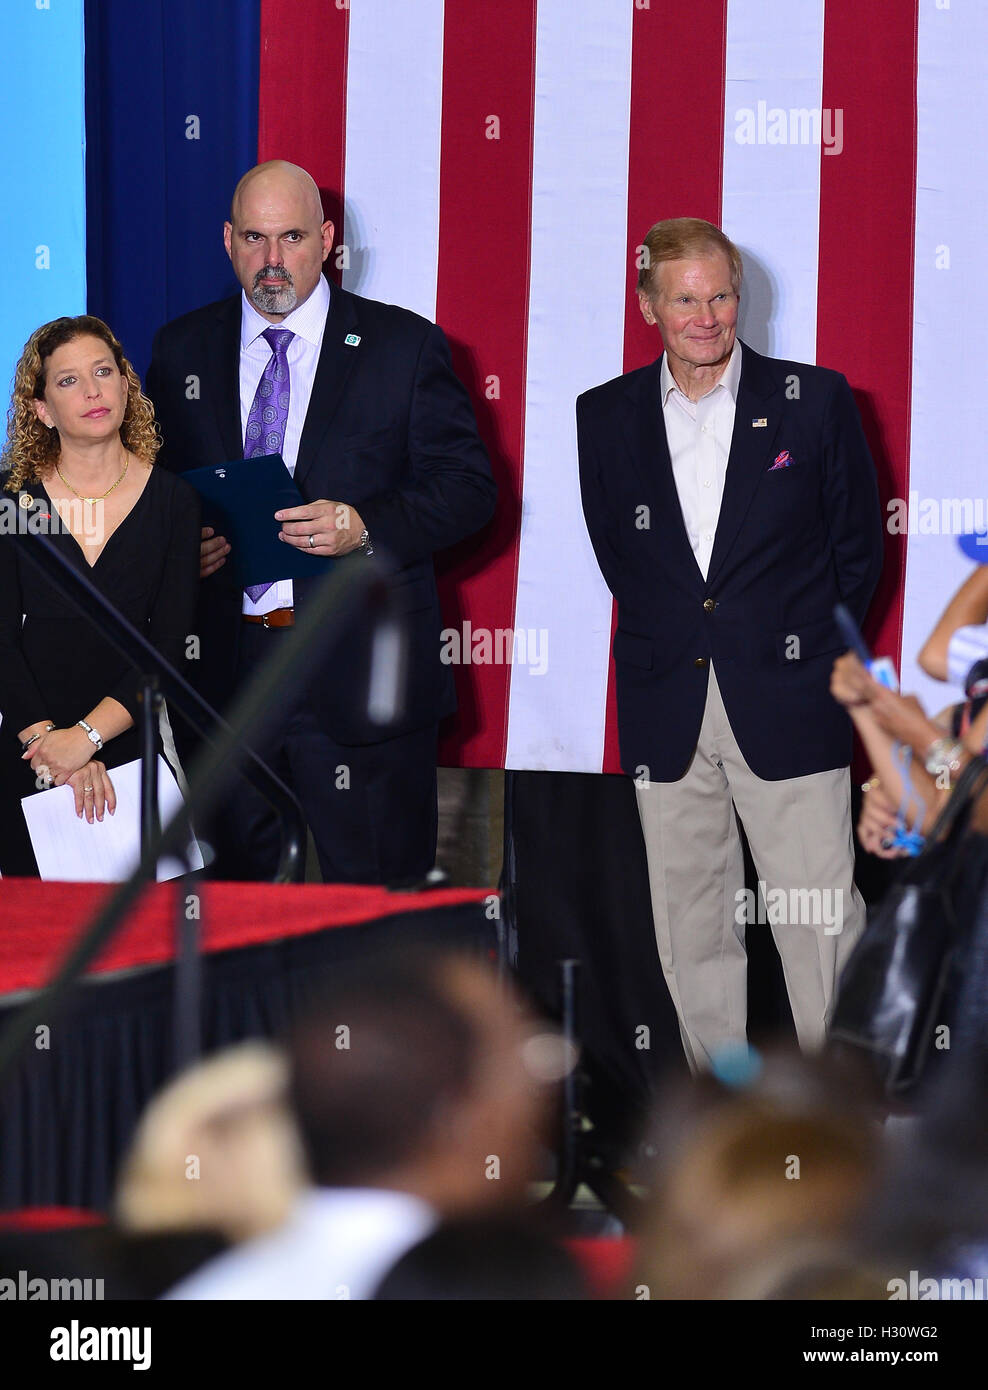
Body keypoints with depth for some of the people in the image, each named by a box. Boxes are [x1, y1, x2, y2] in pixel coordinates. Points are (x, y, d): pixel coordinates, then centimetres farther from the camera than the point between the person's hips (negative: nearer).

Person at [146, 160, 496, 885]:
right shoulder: (183, 349, 10)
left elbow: (468, 488, -1)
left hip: (360, 675, -3)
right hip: (226, 669, 3)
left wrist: (363, 527, -18)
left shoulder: (406, 347, 0)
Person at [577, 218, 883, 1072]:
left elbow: (857, 546, 7)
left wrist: (813, 652, 4)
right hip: (667, 712, 3)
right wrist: (665, 644, 9)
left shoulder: (815, 401, 1)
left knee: (822, 919, -6)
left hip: (786, 707, -3)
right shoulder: (606, 417, 7)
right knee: (692, 928, 7)